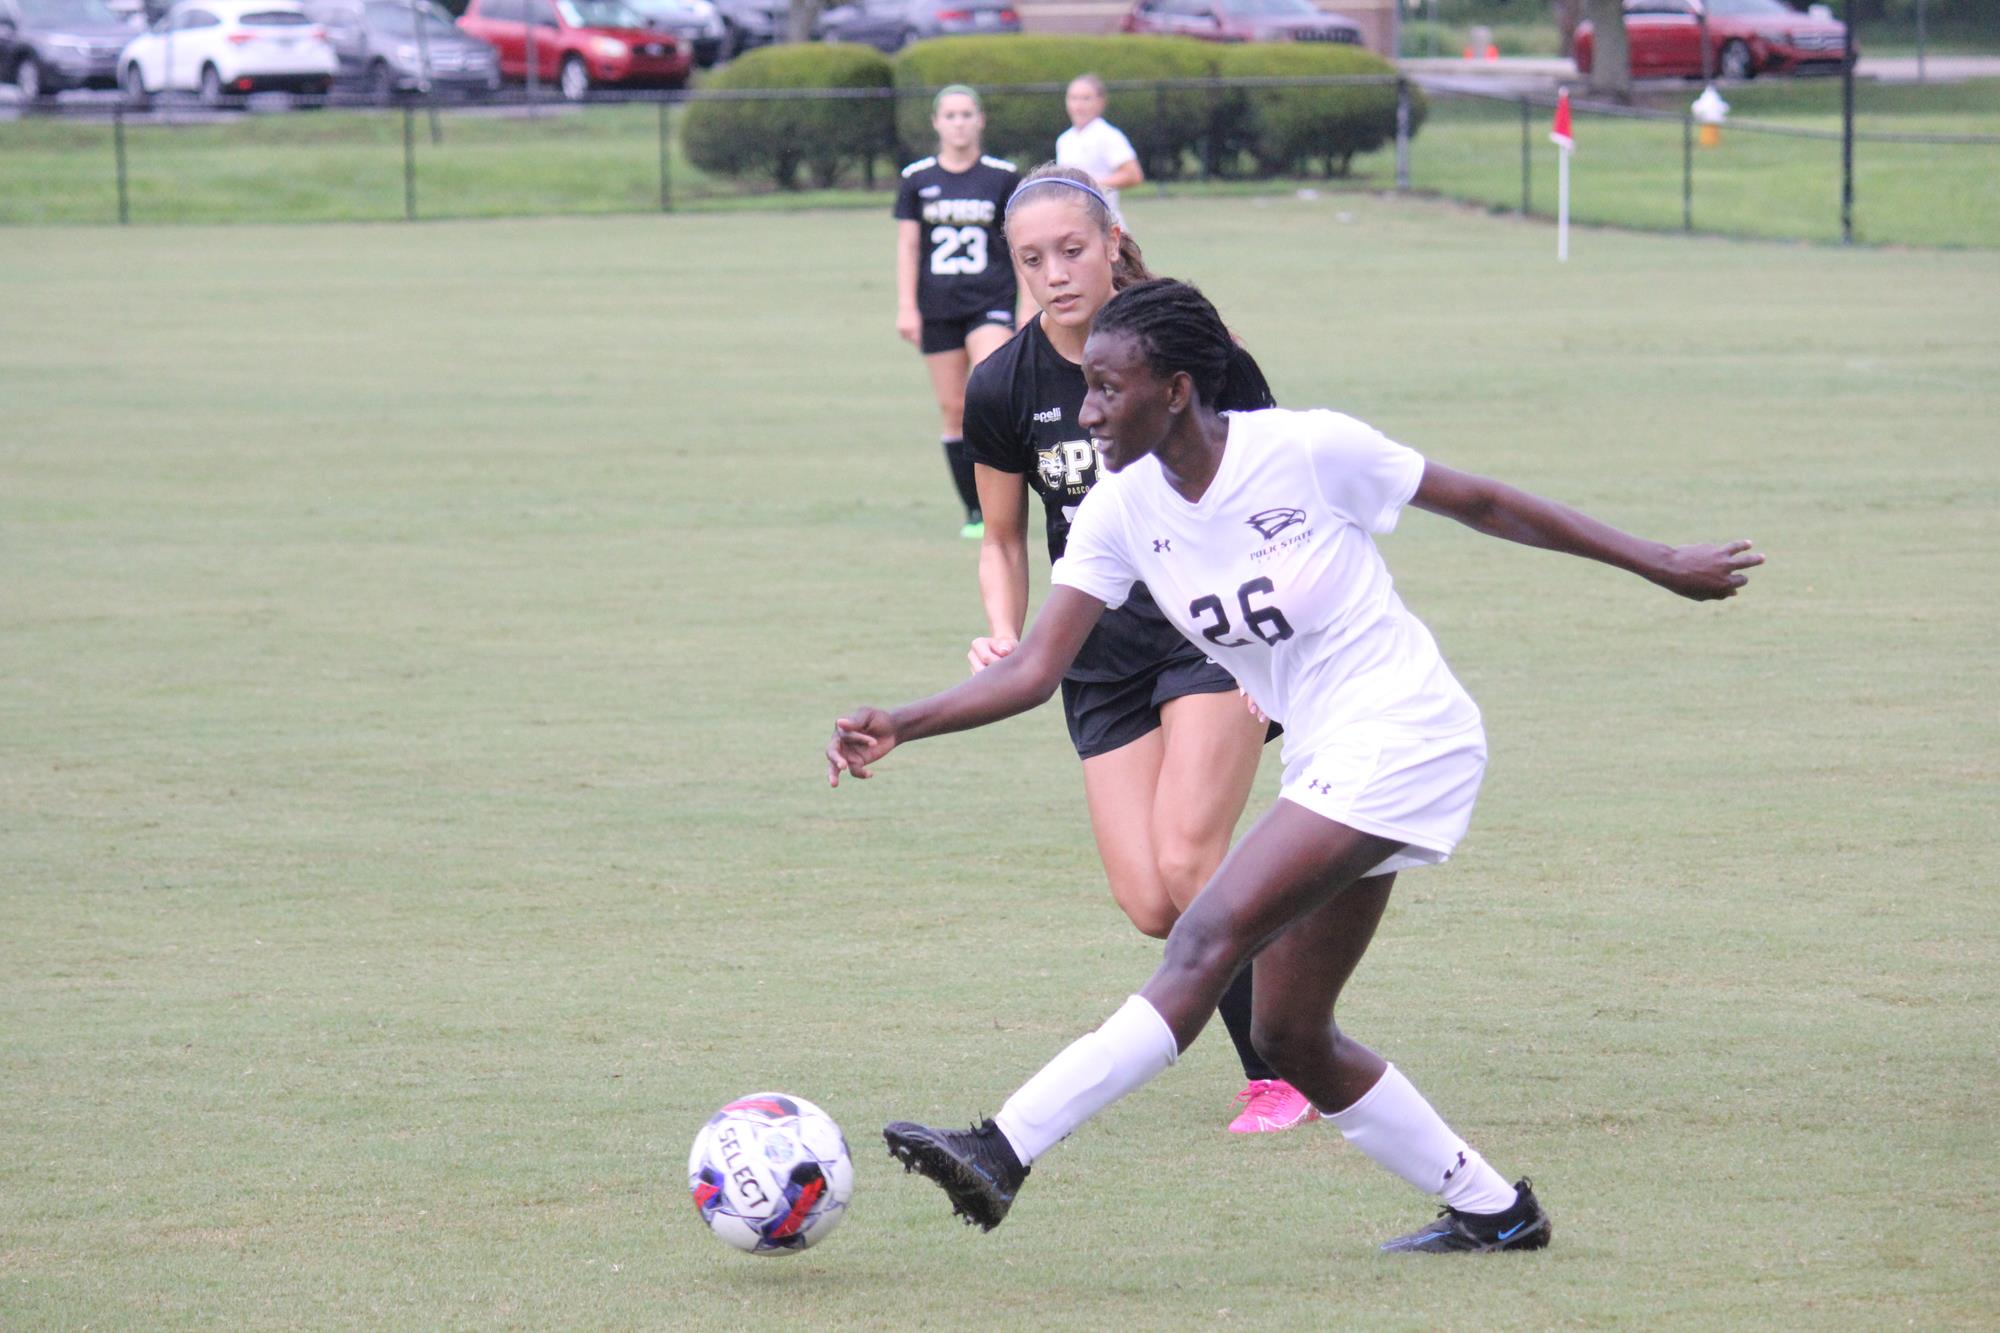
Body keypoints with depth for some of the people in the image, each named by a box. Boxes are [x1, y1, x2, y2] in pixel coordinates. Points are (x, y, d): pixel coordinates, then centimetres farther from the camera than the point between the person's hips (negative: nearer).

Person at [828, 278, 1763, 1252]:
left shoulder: (1311, 450, -16)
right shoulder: (1123, 511, 0)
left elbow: (1484, 505, -4)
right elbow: (1034, 669, -2)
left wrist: (1657, 564, 3)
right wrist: (897, 726, -17)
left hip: (1403, 739, -8)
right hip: (1323, 762, 8)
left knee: (1207, 943, -20)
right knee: (1290, 1039, 7)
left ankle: (1004, 1152, -25)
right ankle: (1490, 1209, 21)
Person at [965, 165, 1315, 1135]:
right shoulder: (1002, 389, -4)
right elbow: (1003, 539, 12)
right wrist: (1005, 636, -6)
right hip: (1102, 655, 3)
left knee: (1186, 866, -19)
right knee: (1151, 906, -8)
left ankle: (1280, 1075, -1)